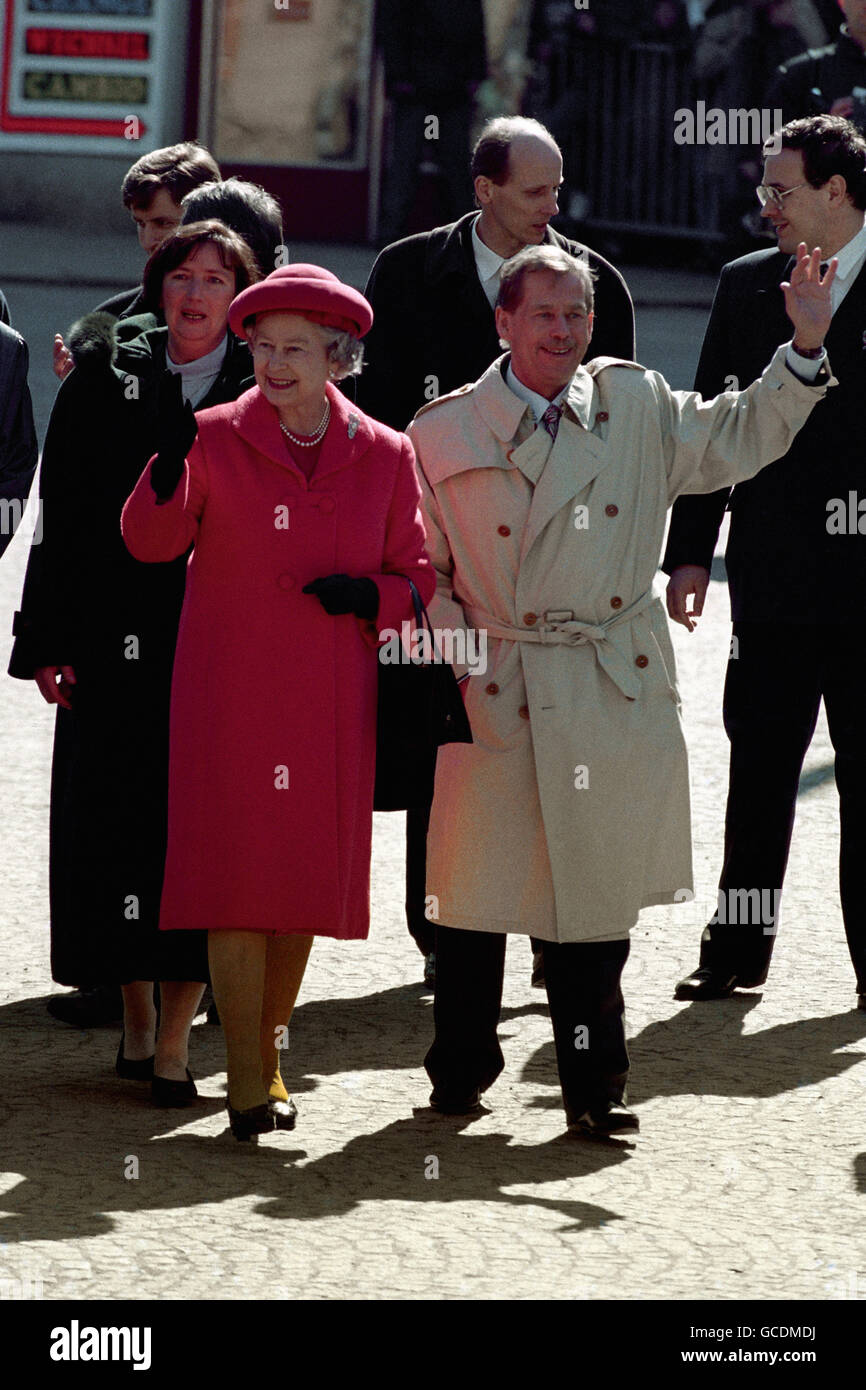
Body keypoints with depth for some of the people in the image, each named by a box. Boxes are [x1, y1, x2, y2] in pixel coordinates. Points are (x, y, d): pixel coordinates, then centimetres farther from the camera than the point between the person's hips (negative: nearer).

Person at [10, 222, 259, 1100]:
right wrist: (49, 643, -3)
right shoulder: (106, 380, 5)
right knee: (115, 821, 4)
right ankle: (137, 1014, 18)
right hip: (116, 645, 1)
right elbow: (62, 520, 4)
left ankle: (175, 1032, -2)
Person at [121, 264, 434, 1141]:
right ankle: (247, 1083, -5)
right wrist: (168, 464, -21)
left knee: (308, 877, 8)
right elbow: (151, 542, -3)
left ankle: (269, 1054, 25)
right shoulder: (216, 439, 0)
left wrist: (369, 595, -12)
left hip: (332, 707, 2)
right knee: (238, 878, -8)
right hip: (232, 698, -2)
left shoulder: (383, 457, 5)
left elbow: (418, 580, 9)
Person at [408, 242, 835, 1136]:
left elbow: (737, 441, 15)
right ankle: (460, 1070, 18)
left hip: (617, 691, 2)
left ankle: (592, 1086, 16)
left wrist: (804, 350, 5)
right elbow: (422, 569, 6)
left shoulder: (636, 408, 7)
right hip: (501, 693, -2)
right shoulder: (444, 433, 1)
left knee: (599, 885, 6)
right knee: (475, 891, 1)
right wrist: (450, 657, -6)